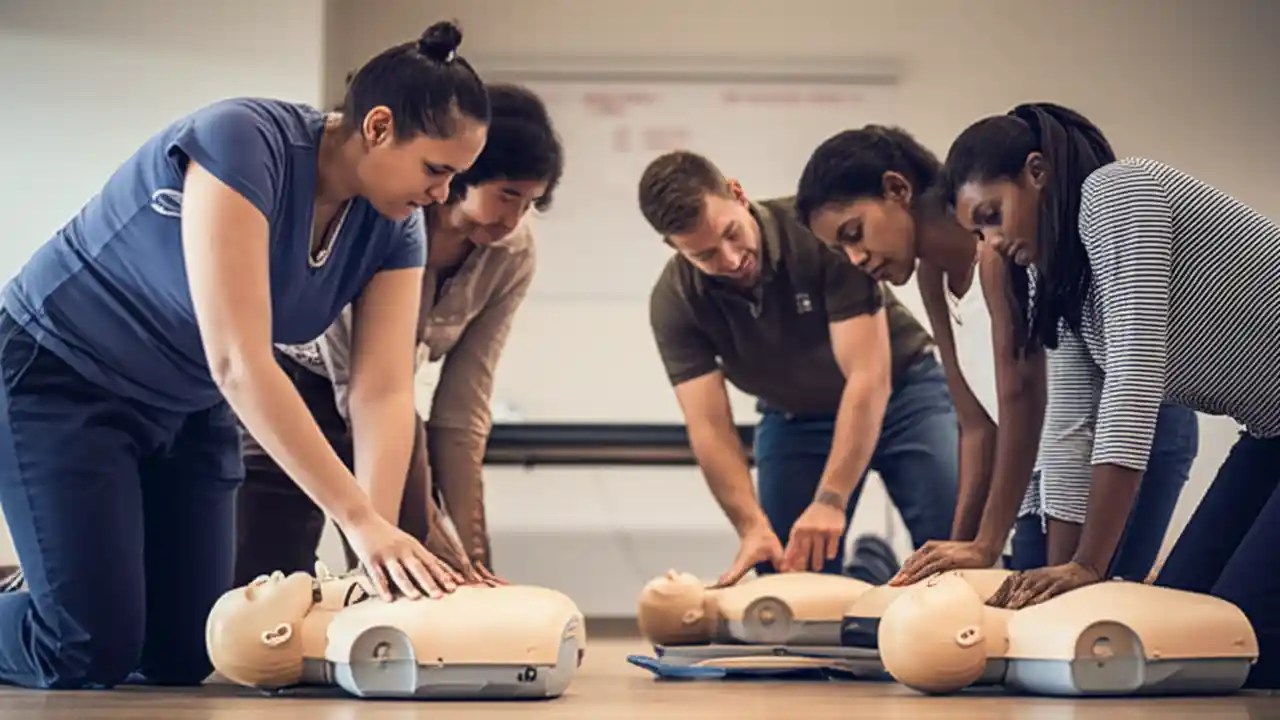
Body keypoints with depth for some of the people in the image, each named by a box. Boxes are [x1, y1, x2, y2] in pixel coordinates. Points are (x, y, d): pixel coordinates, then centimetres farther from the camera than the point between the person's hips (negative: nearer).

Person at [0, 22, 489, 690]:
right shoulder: (243, 142, -32)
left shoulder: (392, 228, -9)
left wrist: (381, 534, -30)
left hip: (188, 407, 7)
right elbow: (238, 363, -37)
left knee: (185, 655, 0)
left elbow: (384, 391, -15)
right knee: (94, 652, -16)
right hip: (60, 377, -7)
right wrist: (360, 520, -39)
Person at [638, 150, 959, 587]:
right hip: (792, 417, 3)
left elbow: (869, 377, -30)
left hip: (898, 391, -3)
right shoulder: (674, 302, -19)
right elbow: (709, 426, -20)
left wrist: (830, 501, -37)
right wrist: (752, 527, -35)